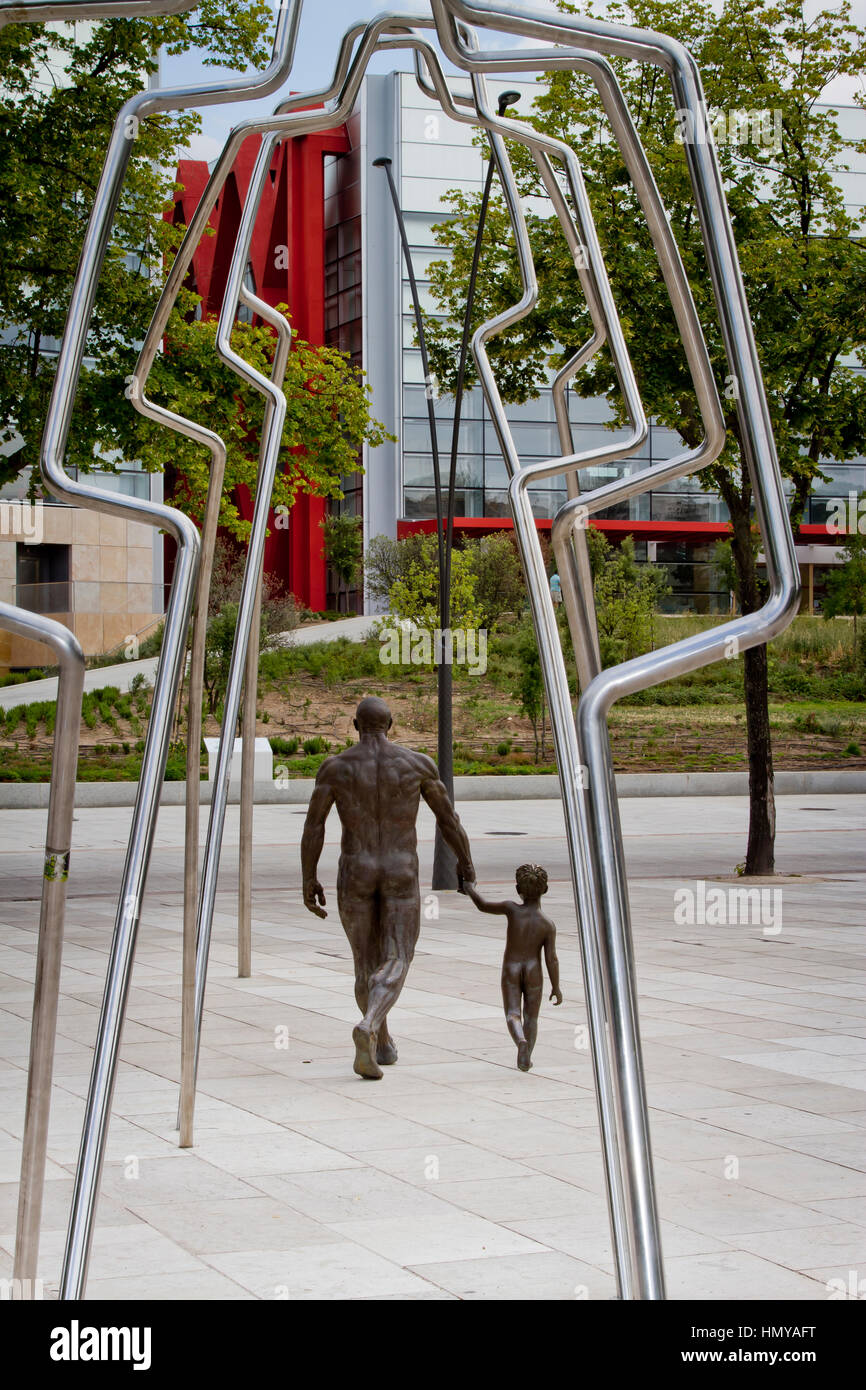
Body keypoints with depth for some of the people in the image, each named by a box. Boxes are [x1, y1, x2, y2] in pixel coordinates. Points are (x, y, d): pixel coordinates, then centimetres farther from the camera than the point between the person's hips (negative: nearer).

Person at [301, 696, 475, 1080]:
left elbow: (313, 825, -5)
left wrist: (309, 881, 2)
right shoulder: (417, 763, -3)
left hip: (355, 875, 1)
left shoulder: (335, 766, -3)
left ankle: (383, 1044, 32)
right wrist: (465, 859, 21)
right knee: (394, 965, -3)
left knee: (367, 964, 18)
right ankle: (368, 1028, -33)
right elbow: (448, 817, 6)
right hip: (401, 876, -1)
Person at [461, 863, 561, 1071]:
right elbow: (551, 958, -11)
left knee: (512, 1013, -1)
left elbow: (483, 905, -1)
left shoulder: (512, 910, -12)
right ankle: (525, 1059, 10)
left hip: (511, 970, 0)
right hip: (533, 972, 0)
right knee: (531, 1016, 15)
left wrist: (469, 889, 18)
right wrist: (556, 987, -2)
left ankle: (521, 1041, -30)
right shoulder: (547, 924, -10)